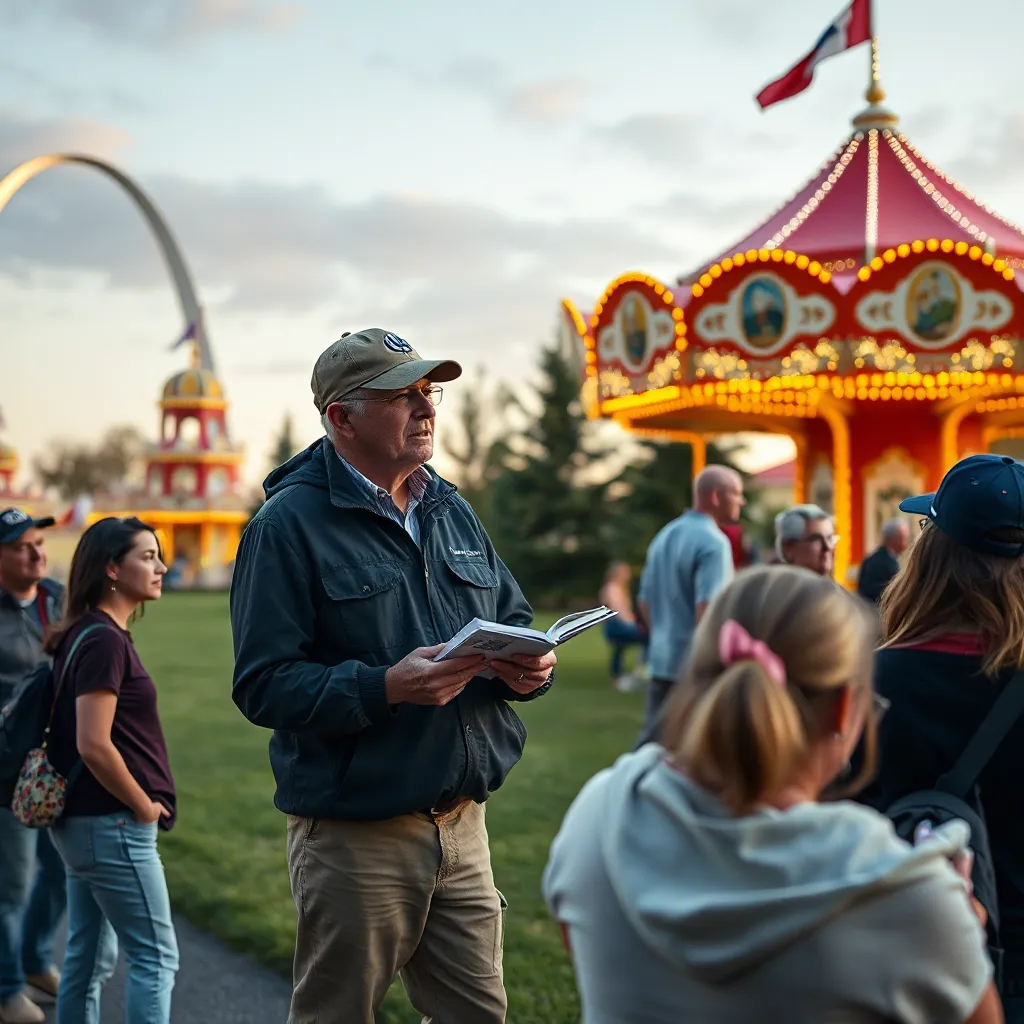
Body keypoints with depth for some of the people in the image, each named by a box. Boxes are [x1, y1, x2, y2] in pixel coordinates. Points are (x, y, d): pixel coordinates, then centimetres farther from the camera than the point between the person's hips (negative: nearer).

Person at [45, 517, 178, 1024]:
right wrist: (144, 808, -12)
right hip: (111, 824, -10)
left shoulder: (86, 636, 12)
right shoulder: (104, 640, -17)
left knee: (89, 957, 15)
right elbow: (94, 745, -24)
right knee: (155, 957, -4)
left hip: (82, 822, 10)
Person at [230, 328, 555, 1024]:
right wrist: (387, 688, -28)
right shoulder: (290, 524, -10)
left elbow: (513, 617, 19)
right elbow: (263, 683, -16)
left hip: (462, 824, 6)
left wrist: (526, 667, -4)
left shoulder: (451, 510, 12)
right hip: (353, 832, -6)